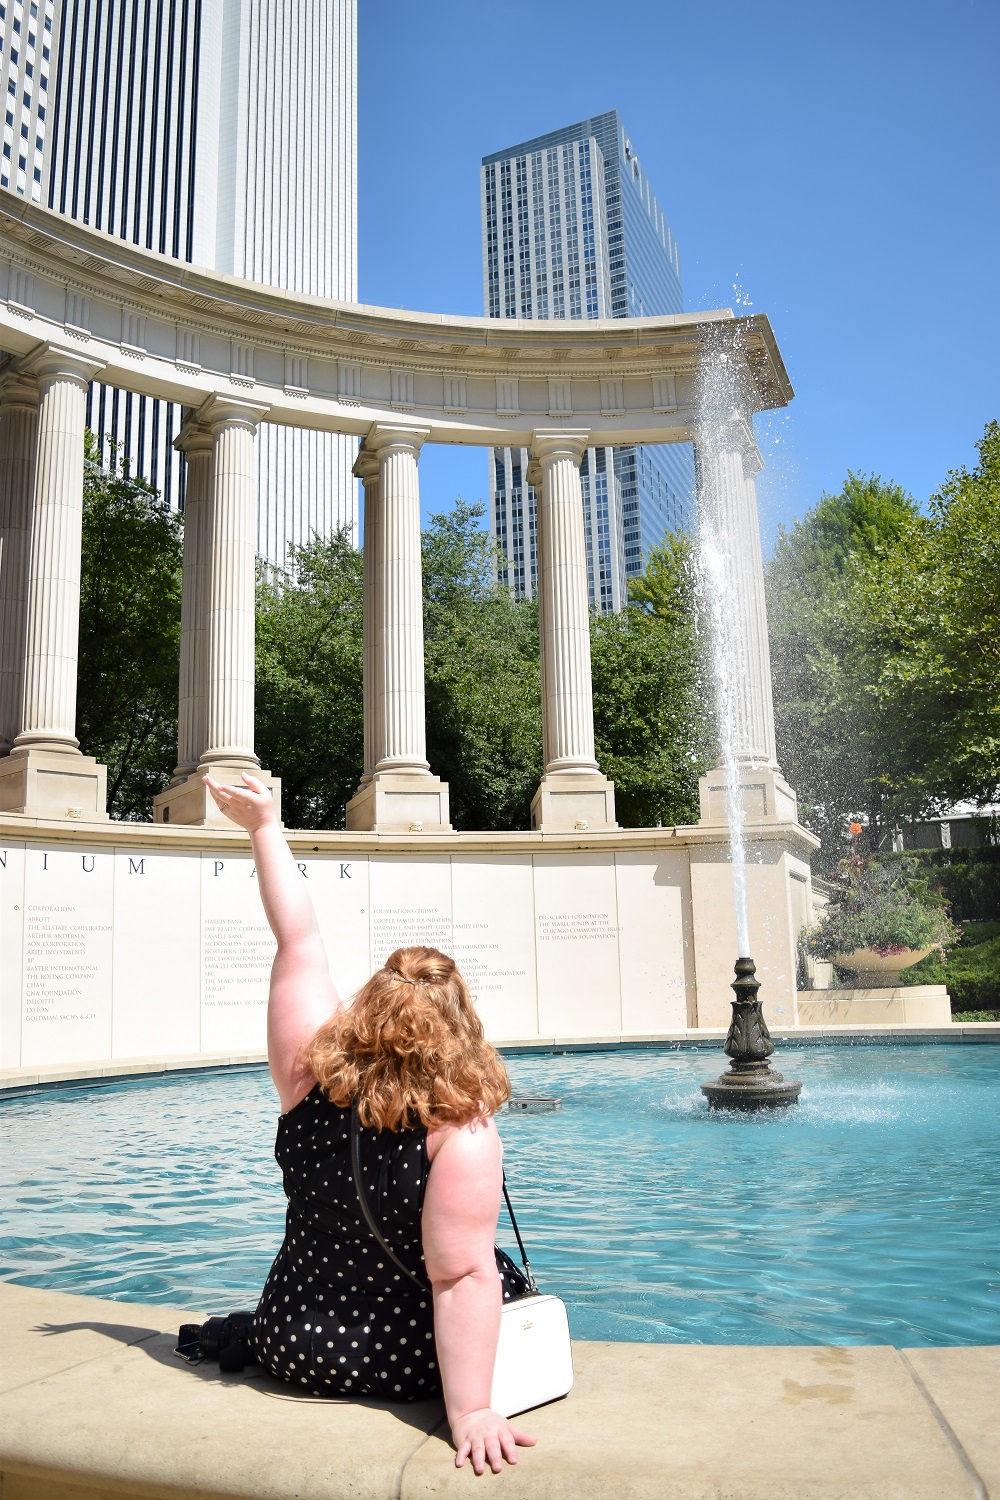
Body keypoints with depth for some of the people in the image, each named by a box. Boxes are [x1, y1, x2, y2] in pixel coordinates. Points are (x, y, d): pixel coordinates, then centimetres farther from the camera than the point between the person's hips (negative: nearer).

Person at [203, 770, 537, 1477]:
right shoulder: (462, 1131, -26)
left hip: (291, 1347, 4)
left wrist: (266, 826, -1)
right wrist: (471, 1412, -28)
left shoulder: (310, 1083, -14)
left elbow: (300, 941, -8)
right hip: (403, 1368, -4)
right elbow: (462, 1276, -31)